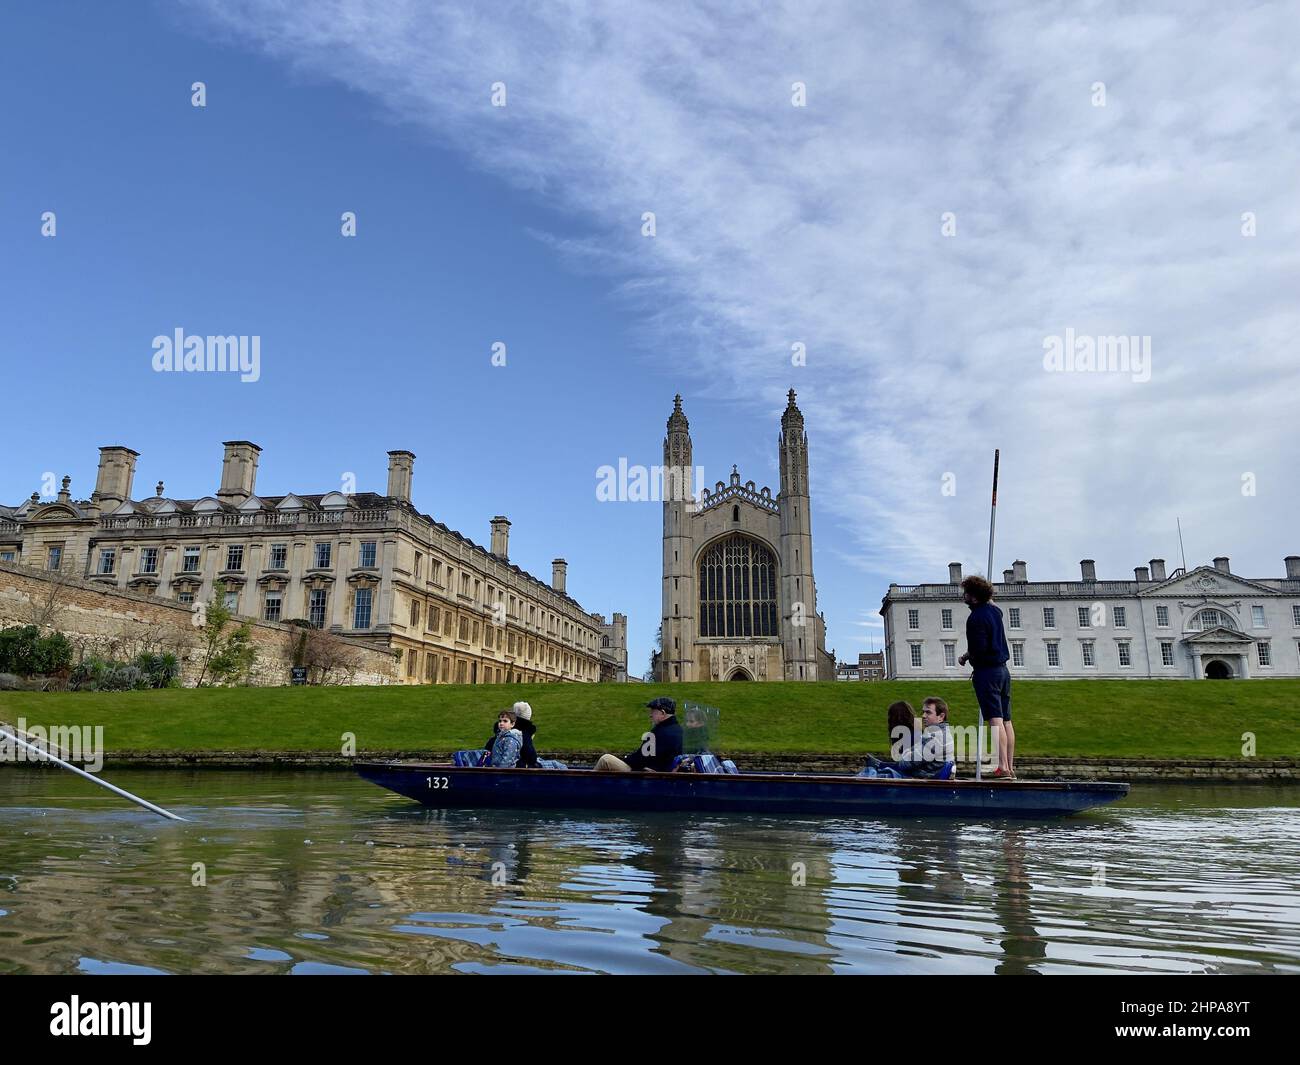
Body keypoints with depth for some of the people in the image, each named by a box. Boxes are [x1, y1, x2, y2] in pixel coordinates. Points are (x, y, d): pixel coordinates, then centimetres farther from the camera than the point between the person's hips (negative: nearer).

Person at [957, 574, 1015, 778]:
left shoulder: (976, 618, -16)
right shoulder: (995, 611, 9)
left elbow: (978, 649, -19)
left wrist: (965, 657, -5)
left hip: (986, 672, -9)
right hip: (1002, 669, 9)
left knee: (995, 720, -13)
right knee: (1006, 720, 10)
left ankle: (1002, 767, -17)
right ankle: (1010, 767, 14)